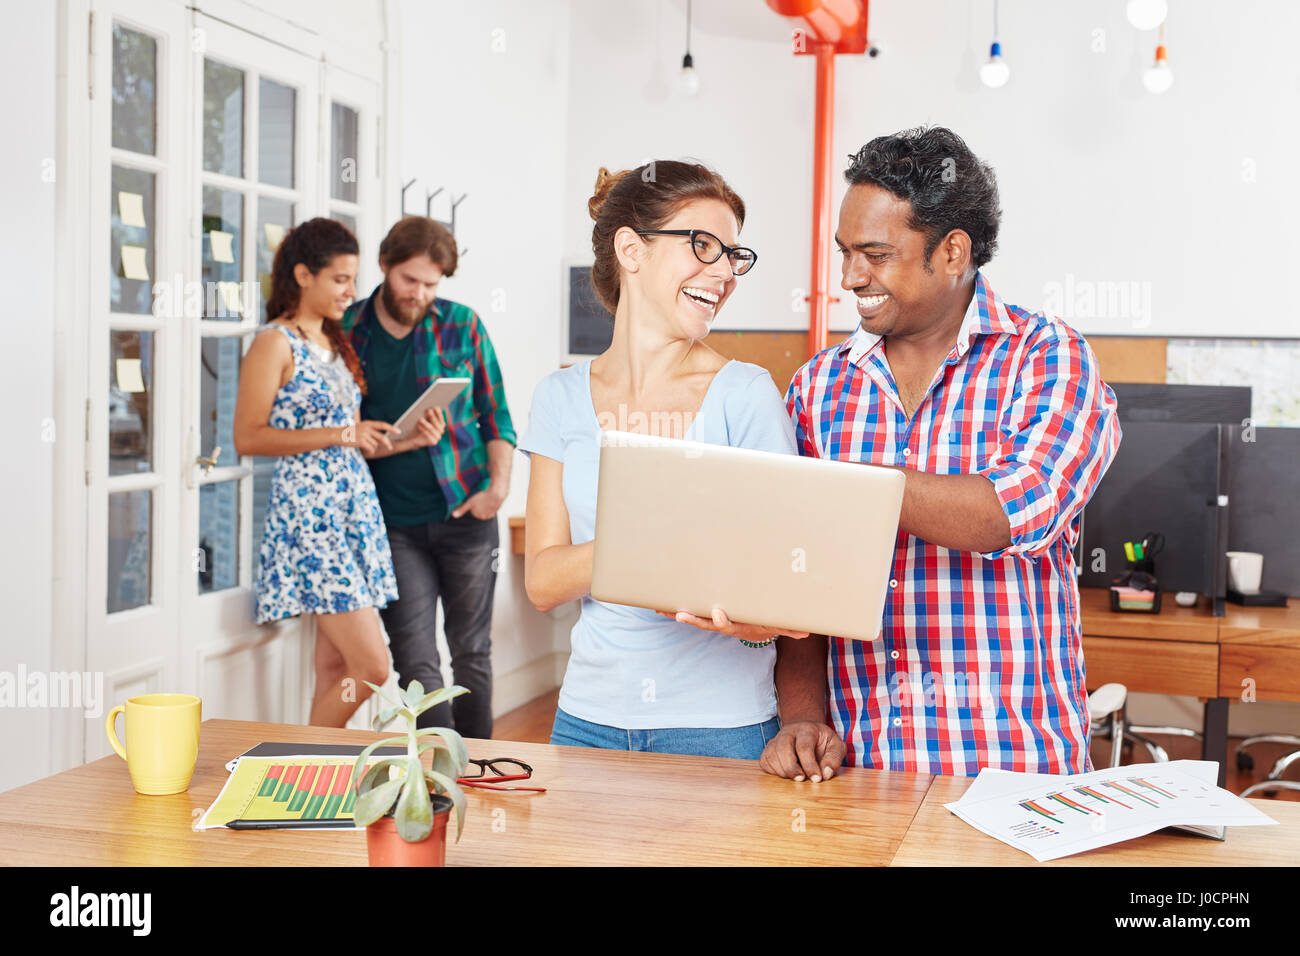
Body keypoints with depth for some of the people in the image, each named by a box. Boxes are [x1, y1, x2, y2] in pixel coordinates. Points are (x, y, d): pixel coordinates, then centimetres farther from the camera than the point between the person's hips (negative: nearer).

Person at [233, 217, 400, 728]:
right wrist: (340, 435, -17)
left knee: (336, 665, 8)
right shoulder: (275, 343, -8)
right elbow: (248, 436, -14)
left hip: (354, 507, 8)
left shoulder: (335, 343, 16)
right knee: (372, 666, -12)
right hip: (308, 513, -8)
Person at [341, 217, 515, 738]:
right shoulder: (348, 331, 0)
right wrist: (401, 441, -15)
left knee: (472, 652, 9)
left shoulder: (462, 323, 2)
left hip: (466, 511, 1)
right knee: (416, 662, -2)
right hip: (395, 523, 0)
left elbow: (495, 412, 7)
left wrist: (498, 485, -5)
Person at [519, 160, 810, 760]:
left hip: (722, 727, -2)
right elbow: (542, 583, -1)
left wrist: (749, 618, -33)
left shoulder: (746, 395, -6)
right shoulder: (561, 397, 3)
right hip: (590, 716, 3)